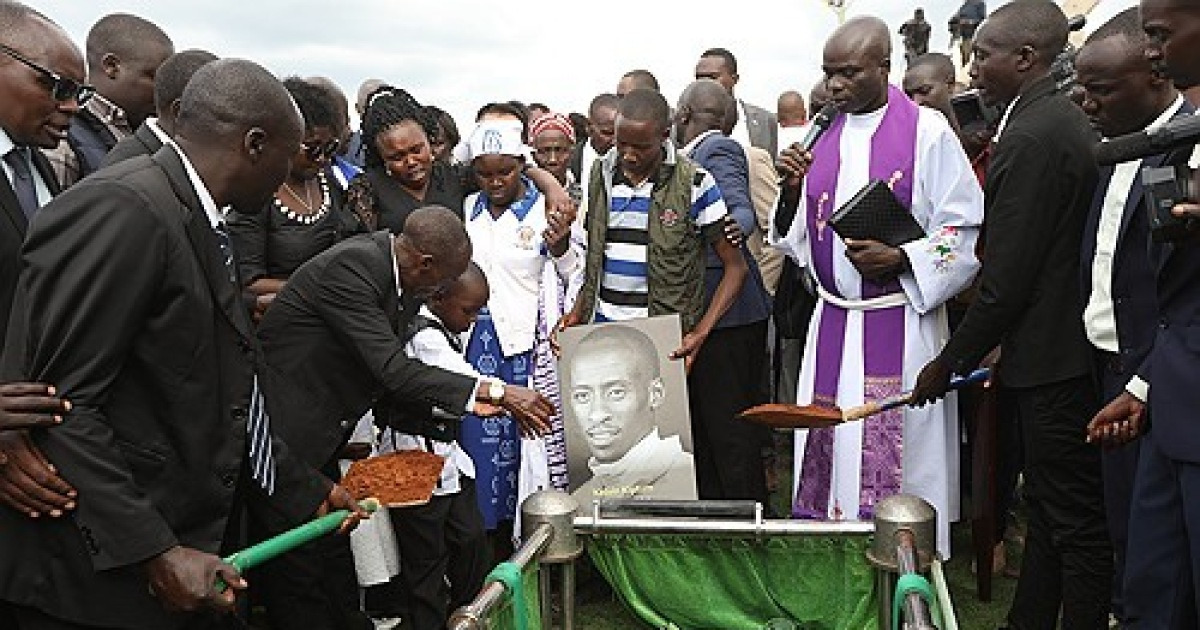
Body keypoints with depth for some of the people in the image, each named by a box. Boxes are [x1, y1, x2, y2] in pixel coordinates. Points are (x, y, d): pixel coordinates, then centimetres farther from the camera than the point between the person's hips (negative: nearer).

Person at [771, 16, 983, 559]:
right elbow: (799, 242, 13)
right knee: (828, 449, 9)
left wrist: (900, 259, -18)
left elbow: (963, 230, -5)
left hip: (900, 327, -5)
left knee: (897, 451, -1)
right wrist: (793, 191, -4)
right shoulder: (824, 141, 11)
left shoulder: (927, 131, -4)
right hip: (831, 325, 5)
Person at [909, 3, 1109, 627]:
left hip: (1052, 362, -10)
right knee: (1047, 506, 19)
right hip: (1068, 348, 10)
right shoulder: (1067, 120, 11)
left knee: (1075, 523, 3)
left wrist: (949, 363, -10)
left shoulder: (1031, 139, -20)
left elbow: (1006, 279, -21)